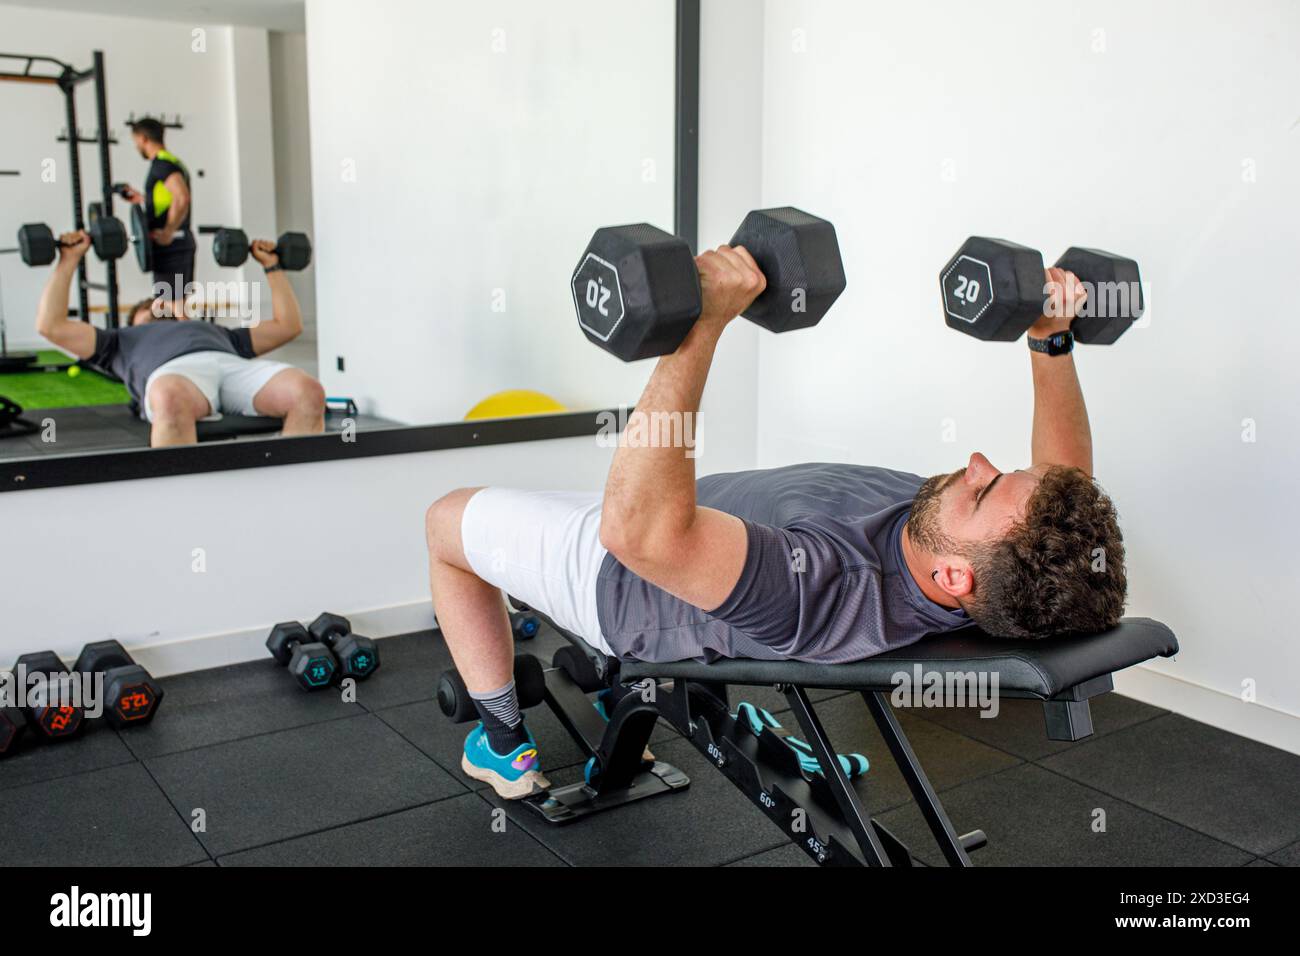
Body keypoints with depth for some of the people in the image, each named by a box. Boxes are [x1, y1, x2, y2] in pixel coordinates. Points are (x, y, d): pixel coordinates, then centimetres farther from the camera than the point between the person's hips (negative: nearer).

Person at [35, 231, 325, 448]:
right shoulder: (124, 341, 43)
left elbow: (288, 325, 48)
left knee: (309, 393, -34)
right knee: (173, 403, -45)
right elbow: (51, 326, 34)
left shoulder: (215, 332, 48)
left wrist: (272, 265, 51)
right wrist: (69, 260, 36)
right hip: (172, 371, -2)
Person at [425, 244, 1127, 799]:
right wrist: (1052, 339, -13)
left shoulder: (822, 598, -49)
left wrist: (705, 325, -61)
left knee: (448, 518, 16)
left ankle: (506, 749, 31)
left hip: (614, 576, -7)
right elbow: (1066, 474, -4)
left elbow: (636, 527, -58)